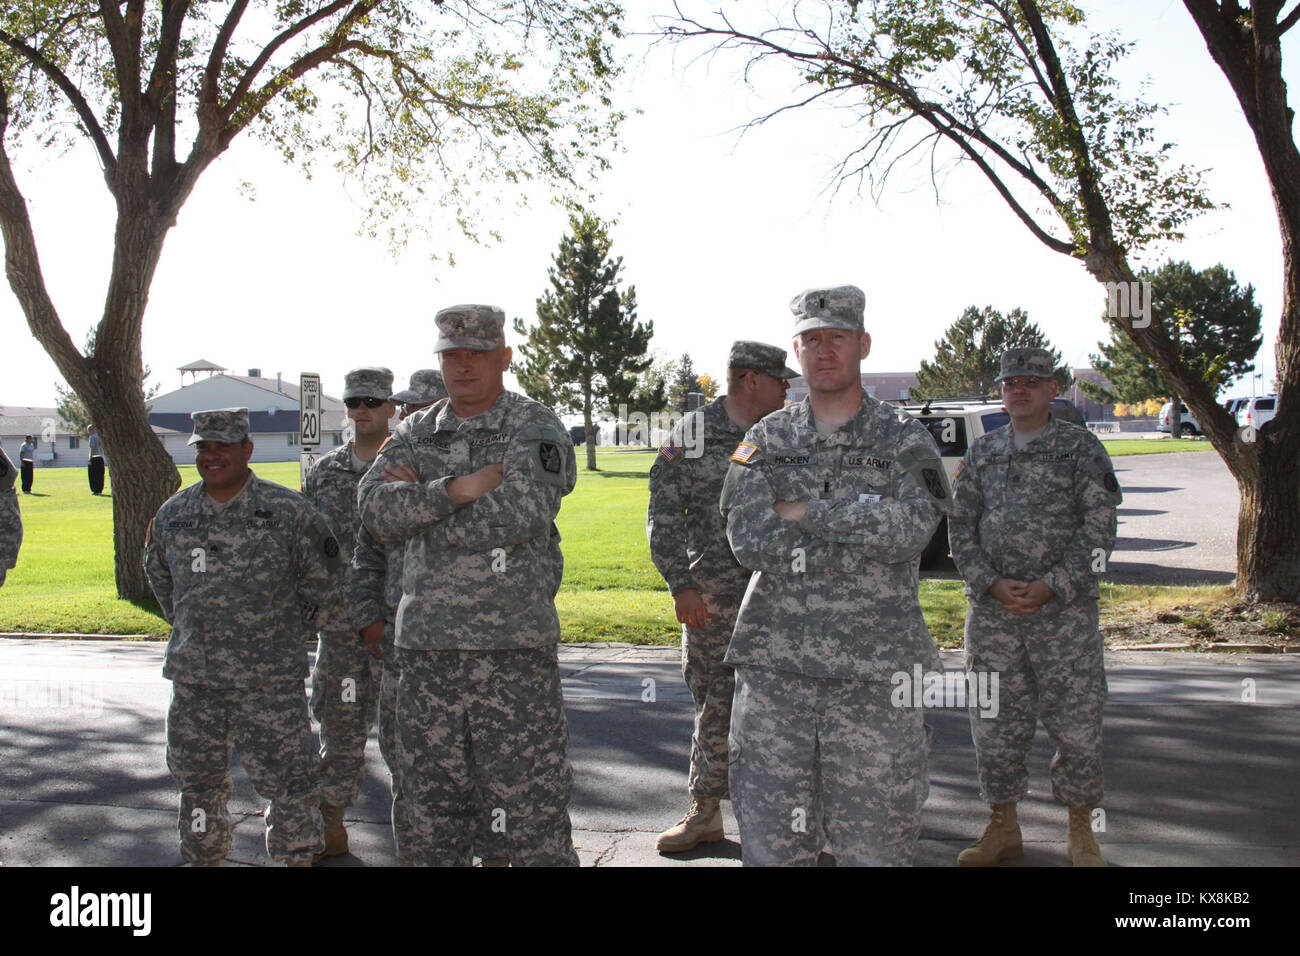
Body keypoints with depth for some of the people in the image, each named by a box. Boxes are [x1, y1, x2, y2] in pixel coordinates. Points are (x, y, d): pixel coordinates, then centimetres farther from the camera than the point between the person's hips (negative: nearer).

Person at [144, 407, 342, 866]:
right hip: (194, 678, 4)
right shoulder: (174, 514, 7)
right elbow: (159, 575, 25)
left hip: (270, 678, -4)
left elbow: (321, 579, 4)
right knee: (198, 777, 14)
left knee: (285, 774, -3)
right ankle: (204, 857, 31)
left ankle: (299, 856, 12)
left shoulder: (287, 511, -6)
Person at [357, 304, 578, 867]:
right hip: (426, 650, 5)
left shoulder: (536, 430, -1)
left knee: (533, 813, -1)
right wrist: (457, 489, -15)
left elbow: (518, 516, -18)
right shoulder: (415, 433, 13)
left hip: (514, 651, -5)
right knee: (432, 814, 15)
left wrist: (417, 502, -8)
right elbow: (375, 509, -3)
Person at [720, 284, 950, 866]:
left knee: (874, 845, 7)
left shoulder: (905, 440, 4)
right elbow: (749, 541, -8)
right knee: (769, 841, 7)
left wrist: (803, 512, -11)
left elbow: (909, 529, -15)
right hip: (775, 666, 1)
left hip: (877, 671, -1)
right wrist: (863, 523, -10)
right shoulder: (765, 440, 7)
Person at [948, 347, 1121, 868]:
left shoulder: (1080, 447, 2)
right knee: (994, 721, 8)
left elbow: (1099, 527, -3)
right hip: (990, 610, 3)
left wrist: (1053, 586, -13)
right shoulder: (982, 452, 10)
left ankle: (1081, 831, 20)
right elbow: (960, 526, 7)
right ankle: (1003, 828, 23)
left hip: (1065, 609, -3)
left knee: (1076, 721, 3)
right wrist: (991, 584, -8)